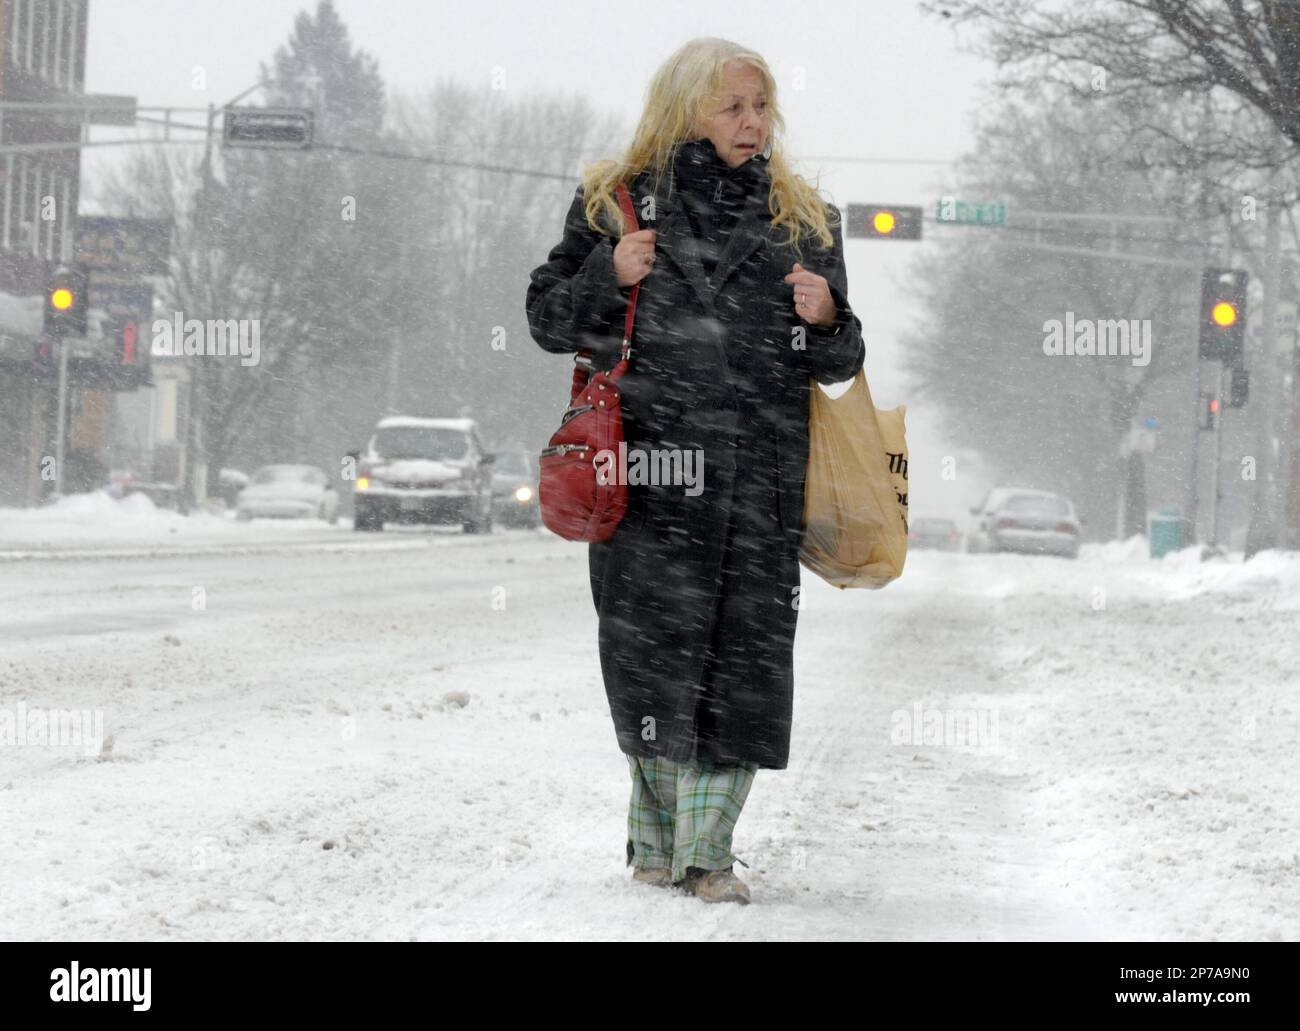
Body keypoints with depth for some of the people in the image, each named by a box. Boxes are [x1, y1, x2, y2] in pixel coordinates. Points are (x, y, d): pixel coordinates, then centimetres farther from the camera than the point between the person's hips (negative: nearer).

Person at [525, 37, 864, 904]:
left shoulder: (803, 220, 14)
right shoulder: (618, 203, 8)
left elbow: (840, 362, 18)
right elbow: (549, 320, 11)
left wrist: (826, 320, -5)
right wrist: (609, 276, -7)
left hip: (762, 481, 2)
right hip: (650, 468, -1)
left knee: (743, 661, -4)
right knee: (652, 653, -1)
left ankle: (705, 849, 7)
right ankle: (657, 836, 18)